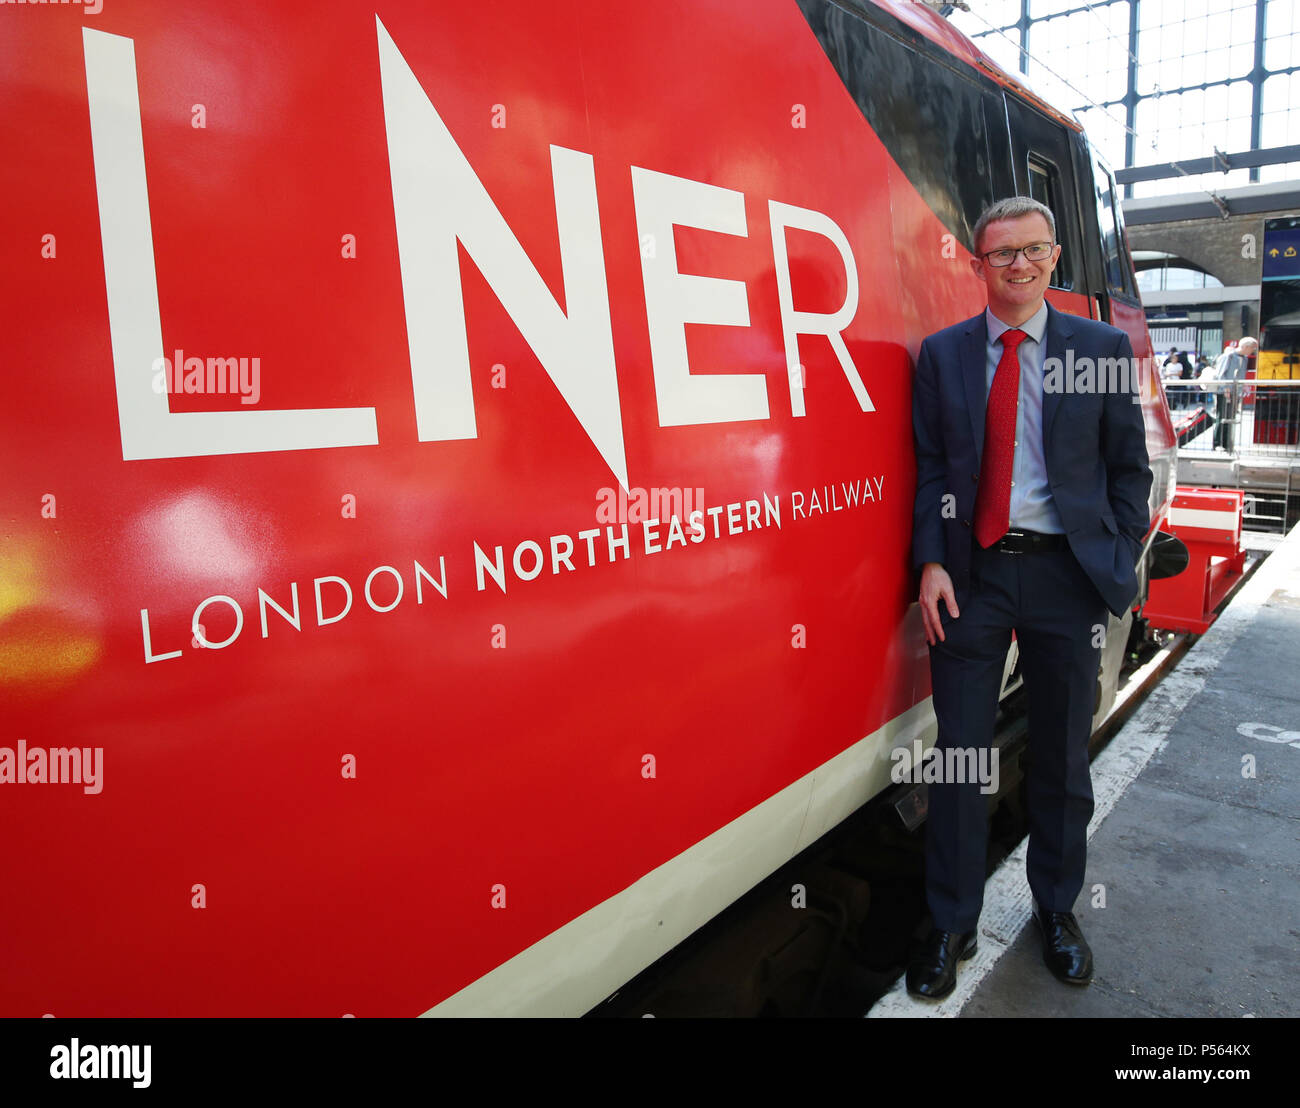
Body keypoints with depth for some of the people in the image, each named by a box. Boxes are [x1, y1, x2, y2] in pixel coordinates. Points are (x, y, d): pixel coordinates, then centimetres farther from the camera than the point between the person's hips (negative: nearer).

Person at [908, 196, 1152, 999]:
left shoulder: (1103, 348, 4)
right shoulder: (943, 354, 5)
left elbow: (1130, 467, 5)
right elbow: (929, 466, 3)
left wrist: (1120, 565, -4)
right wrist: (931, 564, -7)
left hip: (1066, 573, 1)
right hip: (972, 573, 0)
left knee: (1063, 759, 14)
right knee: (960, 756, 5)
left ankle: (1057, 912, 36)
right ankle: (952, 926, 22)